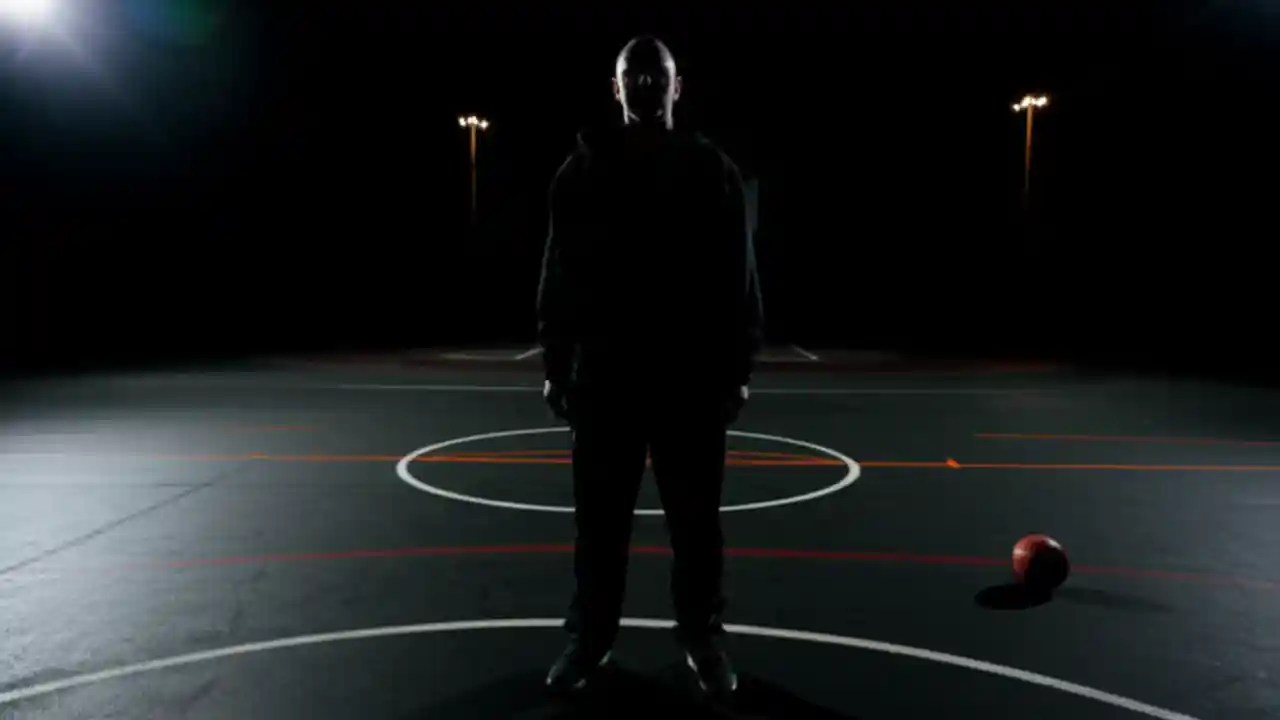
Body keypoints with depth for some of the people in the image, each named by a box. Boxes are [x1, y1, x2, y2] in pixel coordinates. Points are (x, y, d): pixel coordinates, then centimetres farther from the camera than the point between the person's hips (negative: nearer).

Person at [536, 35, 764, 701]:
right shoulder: (583, 171, 5)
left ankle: (702, 637, 23)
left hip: (692, 375, 0)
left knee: (696, 518, 7)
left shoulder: (711, 171, 4)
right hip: (604, 373, 1)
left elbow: (737, 277, 4)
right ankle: (590, 637, 21)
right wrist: (555, 365, 2)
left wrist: (737, 367, 0)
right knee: (599, 516, 6)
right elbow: (559, 274, 5)